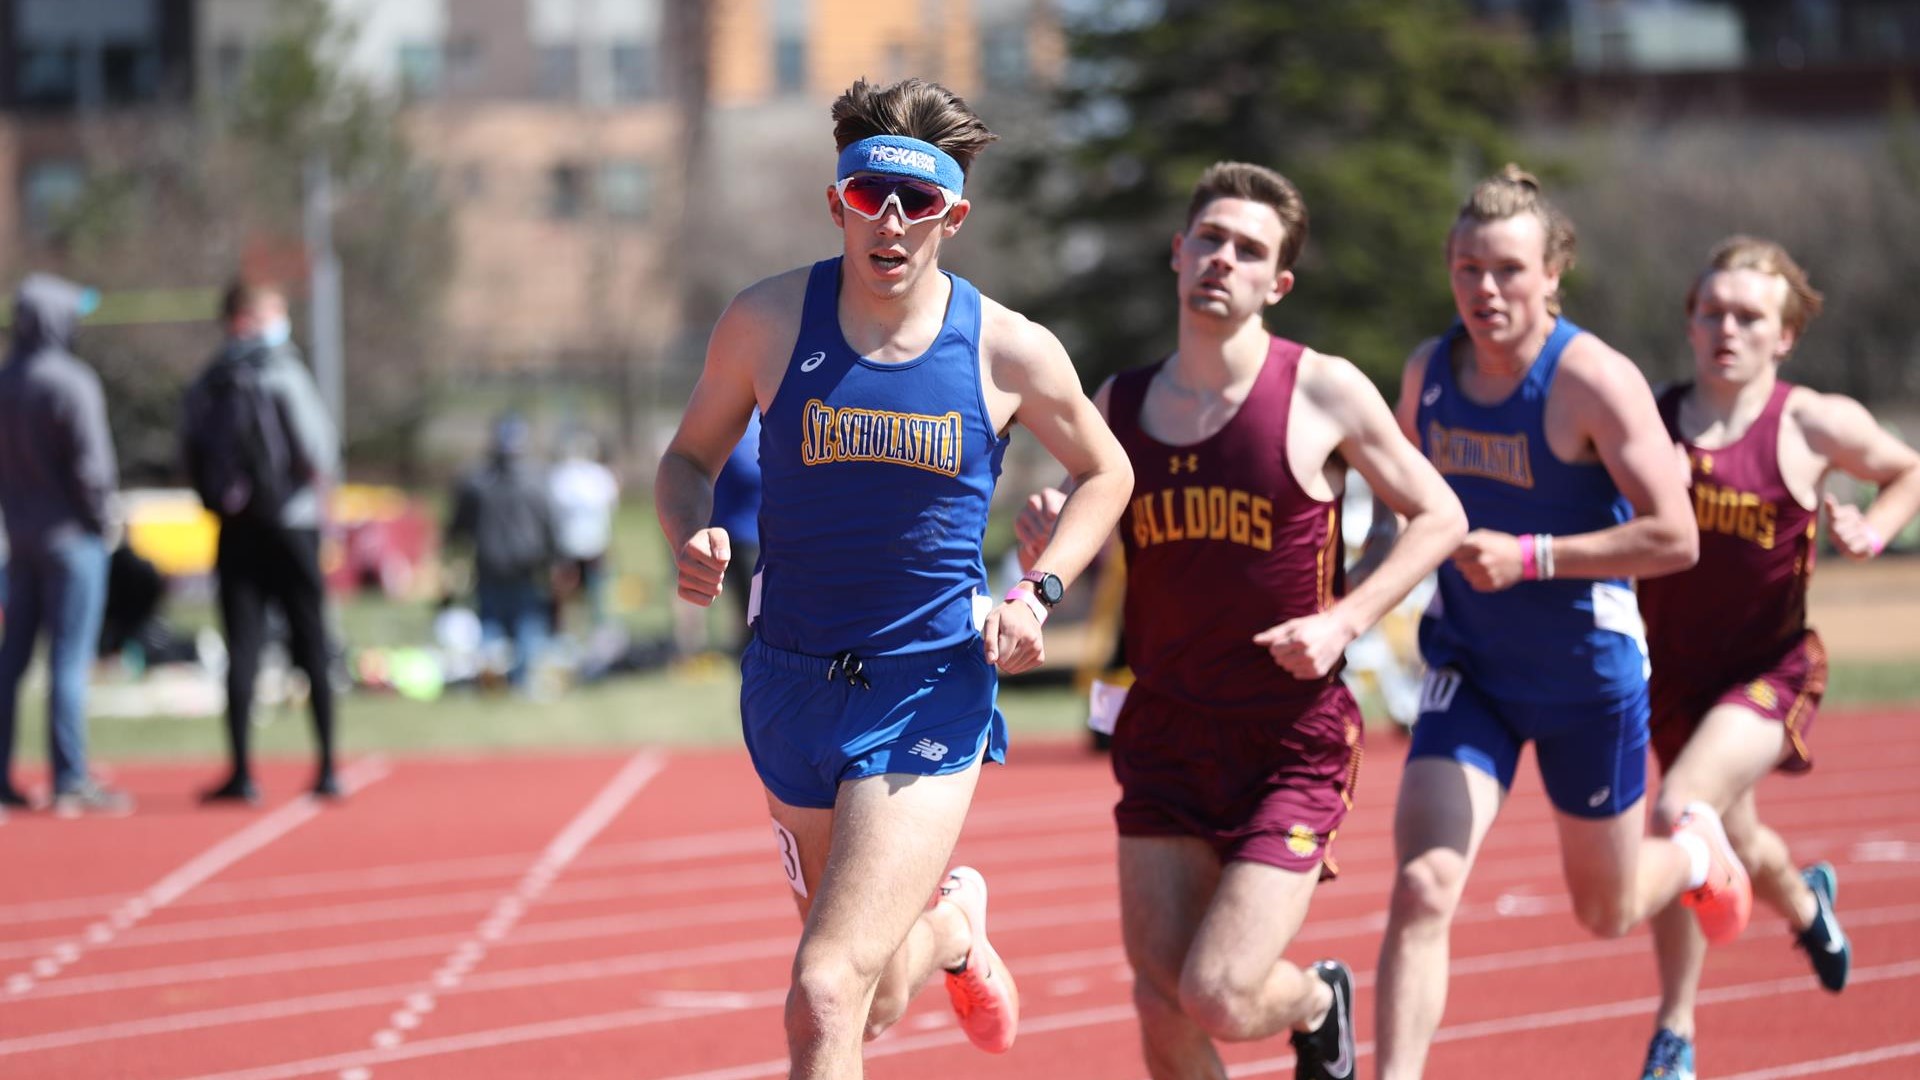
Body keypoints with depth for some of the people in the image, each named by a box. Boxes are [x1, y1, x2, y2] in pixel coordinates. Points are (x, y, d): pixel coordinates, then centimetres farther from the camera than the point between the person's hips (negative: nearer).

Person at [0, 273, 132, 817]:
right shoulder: (71, 383, -15)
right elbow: (90, 465, -16)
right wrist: (101, 519, -3)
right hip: (71, 537, -7)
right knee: (69, 659, -4)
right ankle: (70, 782, -2)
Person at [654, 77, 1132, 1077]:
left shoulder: (1010, 352, -7)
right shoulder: (768, 321, -6)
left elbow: (1105, 474, 11)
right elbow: (690, 456, 10)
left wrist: (1038, 594, -4)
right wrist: (691, 540, -12)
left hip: (932, 688, -3)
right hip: (792, 683, 3)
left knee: (830, 997, -19)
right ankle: (950, 922, 54)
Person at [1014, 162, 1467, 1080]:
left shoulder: (1322, 393, -6)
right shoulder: (1119, 405, 5)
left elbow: (1439, 518, 3)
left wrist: (1343, 623, -11)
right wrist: (1045, 536, -8)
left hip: (1294, 739, -4)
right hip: (1165, 734, 4)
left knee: (1216, 998, -12)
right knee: (1161, 1005, -4)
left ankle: (1317, 1003, 23)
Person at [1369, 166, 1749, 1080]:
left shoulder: (1594, 380, -20)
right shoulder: (1428, 370, -3)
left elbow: (1675, 538, -22)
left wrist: (1532, 556, -27)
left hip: (1589, 677, -3)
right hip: (1469, 674, 3)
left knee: (1605, 912, 16)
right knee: (1421, 889, -17)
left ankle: (1696, 852, 52)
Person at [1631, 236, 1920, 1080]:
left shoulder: (1814, 426, -10)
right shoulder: (1649, 422, -6)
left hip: (1770, 669, -4)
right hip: (1673, 670, 4)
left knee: (1681, 814, -25)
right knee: (1734, 845, 22)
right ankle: (1806, 905, 63)